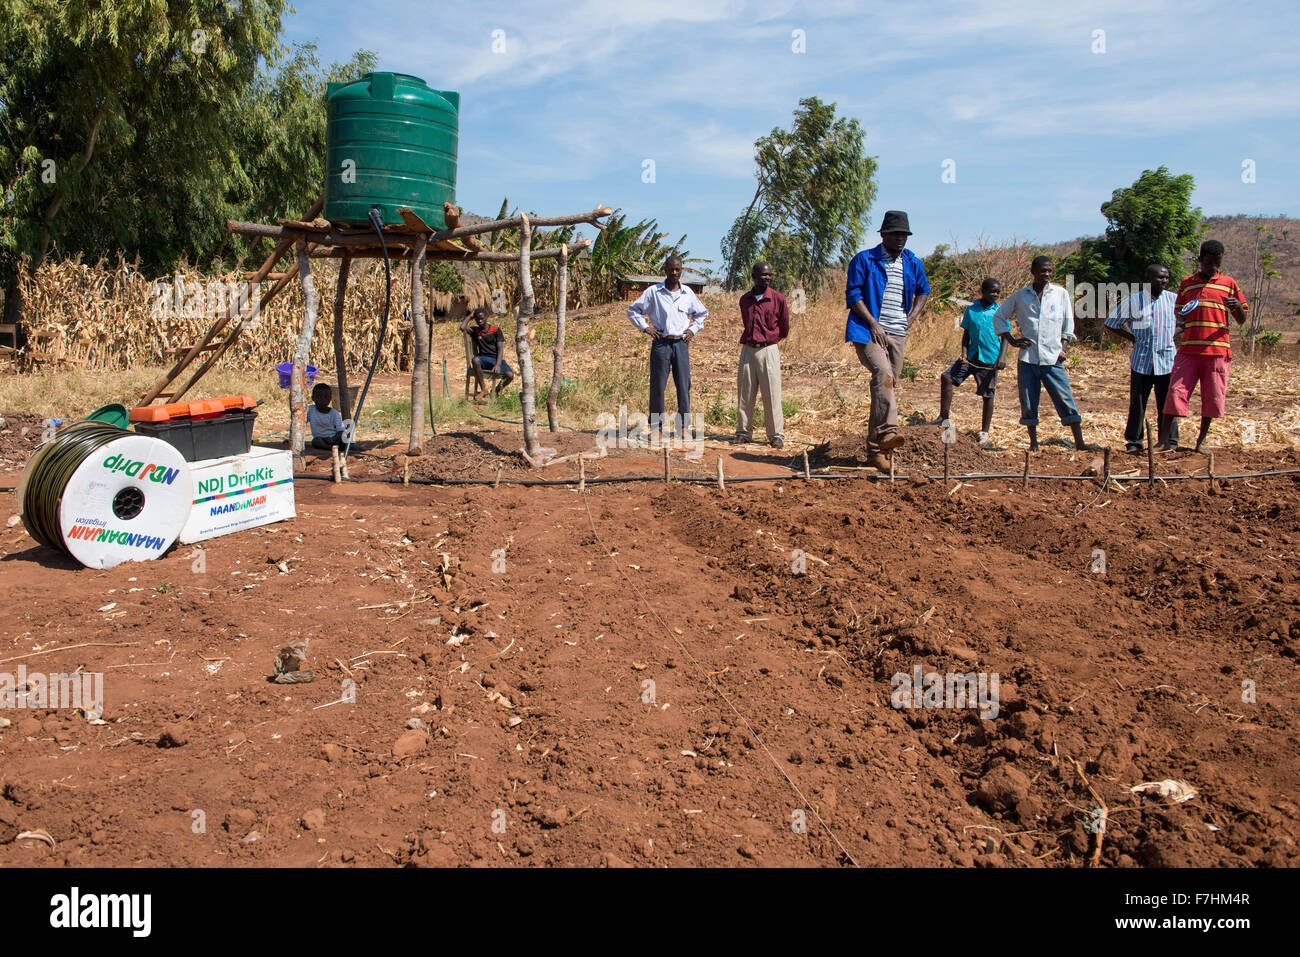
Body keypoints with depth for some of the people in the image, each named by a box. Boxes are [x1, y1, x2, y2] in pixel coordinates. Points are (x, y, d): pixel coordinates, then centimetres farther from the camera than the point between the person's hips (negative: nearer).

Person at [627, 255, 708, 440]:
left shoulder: (687, 293, 11)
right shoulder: (653, 292, 2)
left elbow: (701, 313, 27)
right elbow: (633, 310, 9)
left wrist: (693, 329, 13)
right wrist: (645, 327, 0)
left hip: (681, 344, 2)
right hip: (661, 343, -2)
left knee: (684, 385, 2)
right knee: (658, 385, -2)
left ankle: (683, 426, 10)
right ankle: (656, 426, 5)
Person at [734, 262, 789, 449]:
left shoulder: (778, 299, -2)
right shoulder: (744, 300, 9)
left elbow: (784, 328, 8)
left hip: (769, 349, -3)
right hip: (748, 349, 3)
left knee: (772, 394, -3)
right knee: (744, 394, 6)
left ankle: (776, 435, 4)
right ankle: (743, 432, 16)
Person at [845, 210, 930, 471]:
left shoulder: (913, 263, 14)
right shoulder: (864, 260, 1)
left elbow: (923, 291, 30)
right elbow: (853, 294, -4)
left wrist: (913, 316, 12)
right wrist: (874, 324, -13)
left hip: (897, 334, 5)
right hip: (868, 331, -5)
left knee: (887, 386, 4)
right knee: (883, 374, -30)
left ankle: (875, 451, 9)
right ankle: (887, 432, -40)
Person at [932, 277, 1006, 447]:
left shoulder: (1000, 312, -1)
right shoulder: (971, 310, 5)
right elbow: (966, 333, 10)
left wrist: (1002, 357, -13)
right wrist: (964, 352, -4)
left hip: (990, 358, -2)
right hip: (972, 355, 3)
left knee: (987, 395, 2)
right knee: (947, 377, -10)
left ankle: (984, 432, 14)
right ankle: (943, 417, 2)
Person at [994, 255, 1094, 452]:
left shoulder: (1060, 293, 6)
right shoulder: (1020, 296, 7)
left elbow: (1068, 323, 11)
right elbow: (999, 317, 16)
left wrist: (1063, 348, 1)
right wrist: (1012, 340, 5)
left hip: (1052, 359, -1)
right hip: (1027, 358, 1)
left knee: (1066, 401, -5)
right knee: (1028, 403, 4)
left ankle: (1079, 443, 0)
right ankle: (1033, 442, 17)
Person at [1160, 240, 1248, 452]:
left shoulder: (1229, 284, 9)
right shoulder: (1187, 284, 12)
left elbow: (1241, 321, 10)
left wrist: (1238, 306, -12)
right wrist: (1178, 329, -4)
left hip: (1217, 350, 0)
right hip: (1188, 349, 0)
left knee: (1212, 396, 3)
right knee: (1177, 391, -5)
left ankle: (1201, 440, 15)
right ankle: (1165, 441, -2)